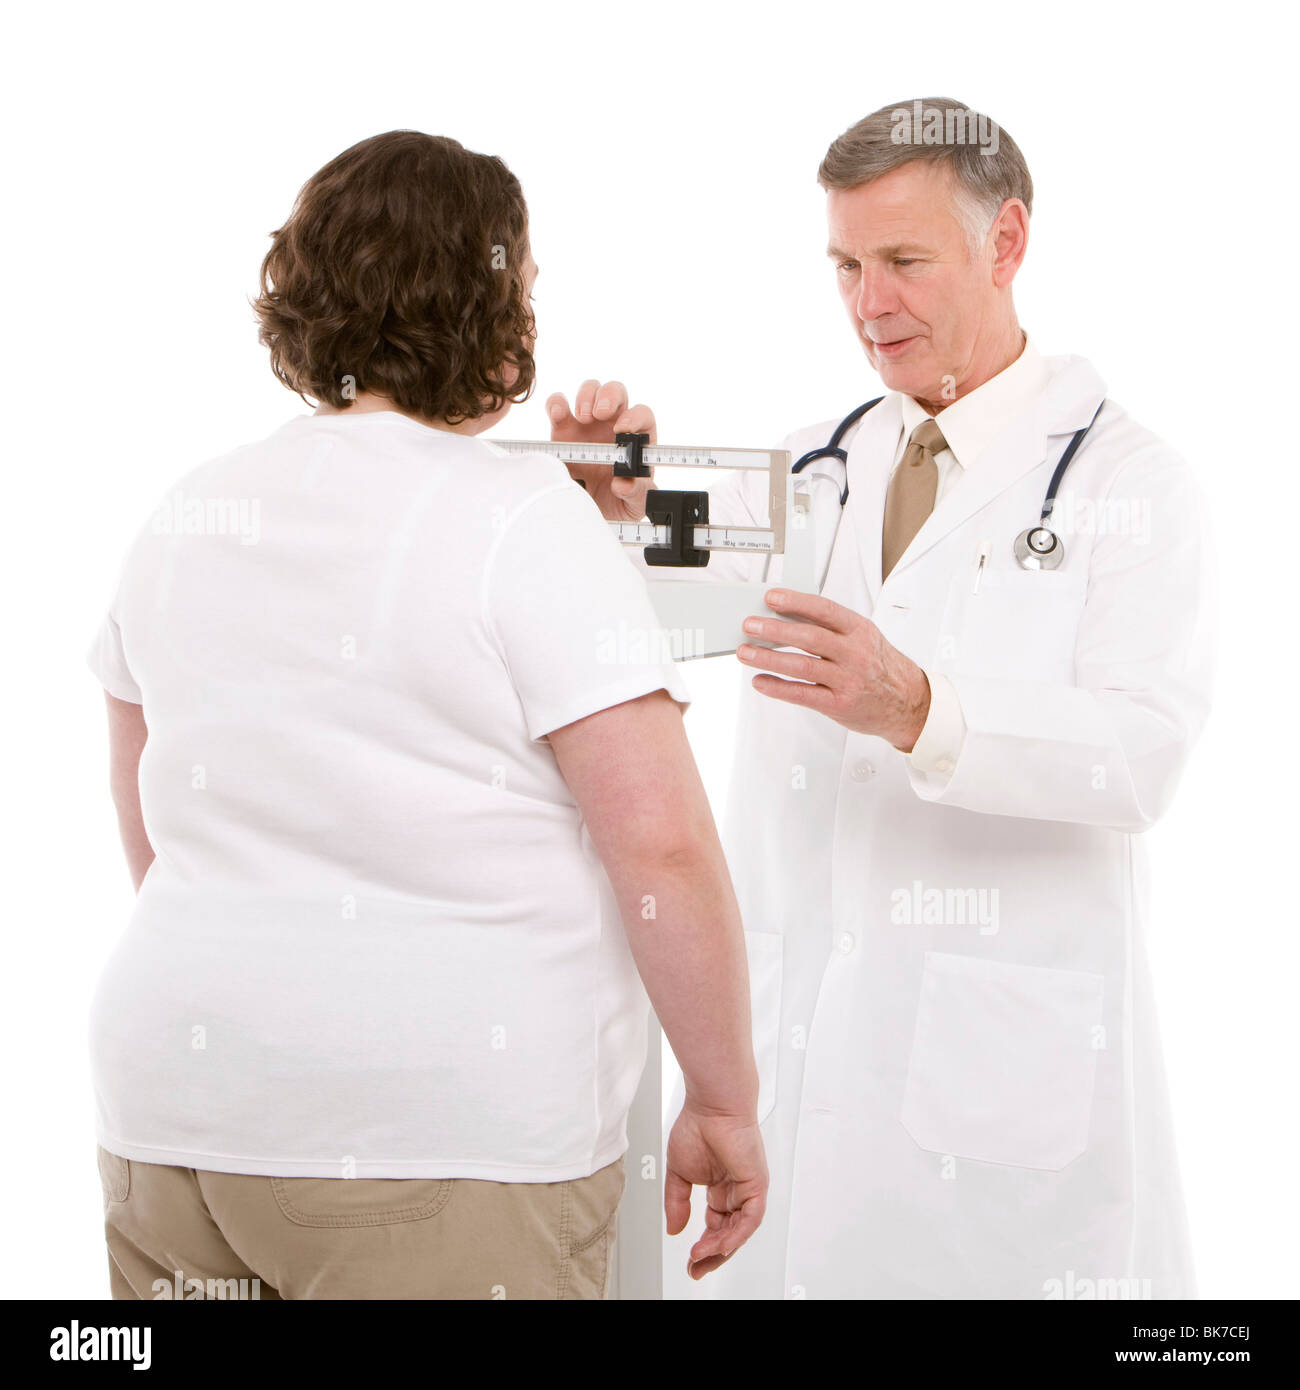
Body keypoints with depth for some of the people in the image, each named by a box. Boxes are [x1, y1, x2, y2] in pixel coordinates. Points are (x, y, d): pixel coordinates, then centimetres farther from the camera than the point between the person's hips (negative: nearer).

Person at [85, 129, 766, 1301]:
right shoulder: (529, 520, -12)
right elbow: (662, 847, -18)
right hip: (445, 1148, -6)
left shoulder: (186, 516, 7)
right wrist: (725, 1106, -7)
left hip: (176, 1117, 6)